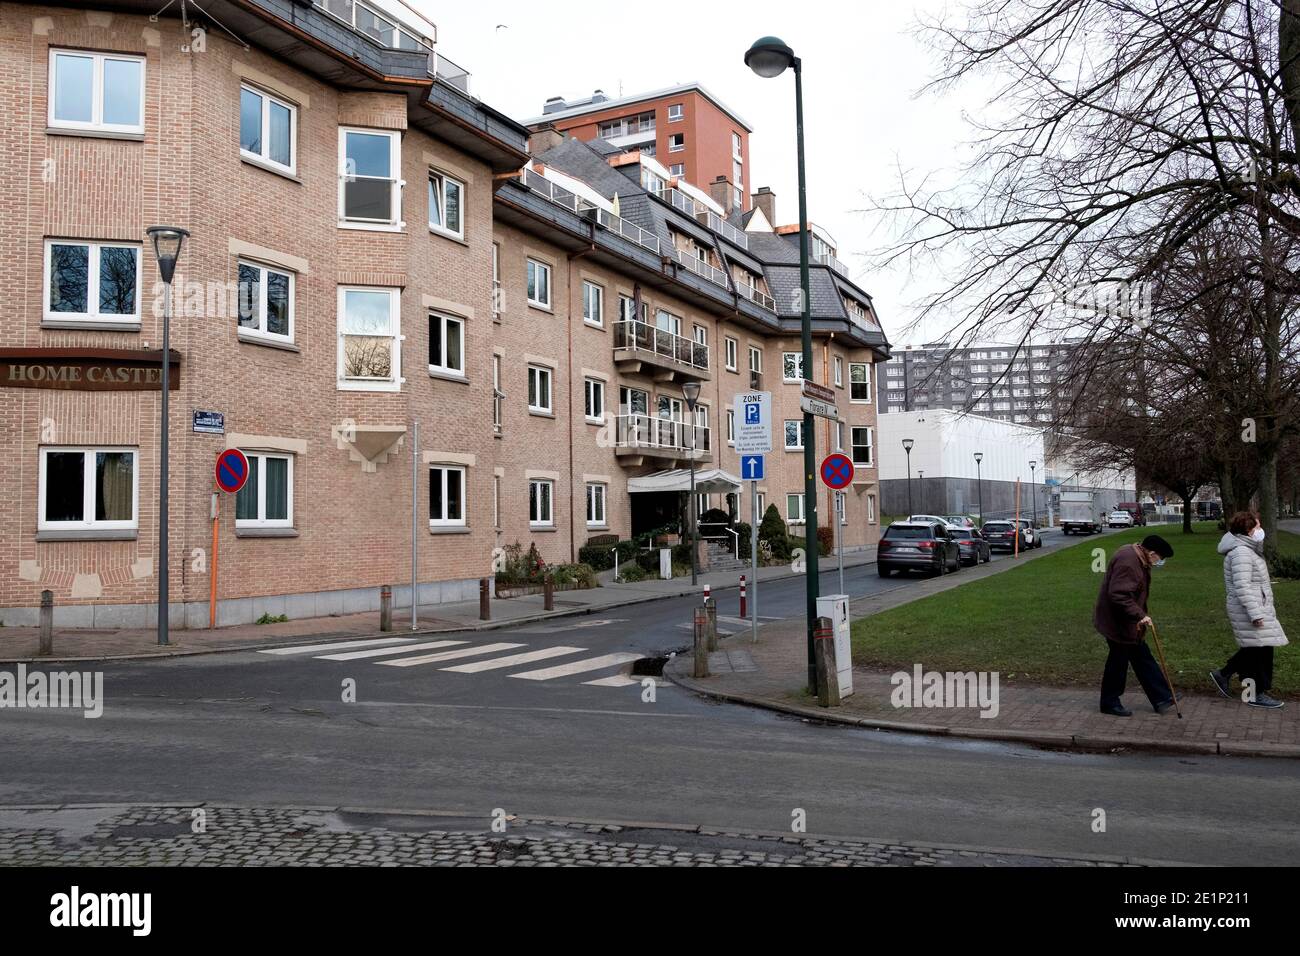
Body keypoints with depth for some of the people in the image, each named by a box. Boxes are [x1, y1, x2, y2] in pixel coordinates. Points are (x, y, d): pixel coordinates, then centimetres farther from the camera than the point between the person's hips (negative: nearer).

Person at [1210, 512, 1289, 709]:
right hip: (1249, 611, -11)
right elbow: (1242, 587, -25)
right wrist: (1255, 614, -26)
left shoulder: (1248, 550, 15)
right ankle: (1257, 694, 7)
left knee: (1253, 649, 15)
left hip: (1257, 608, 11)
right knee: (1260, 650, -3)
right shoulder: (1241, 553, -20)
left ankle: (1223, 674, 23)